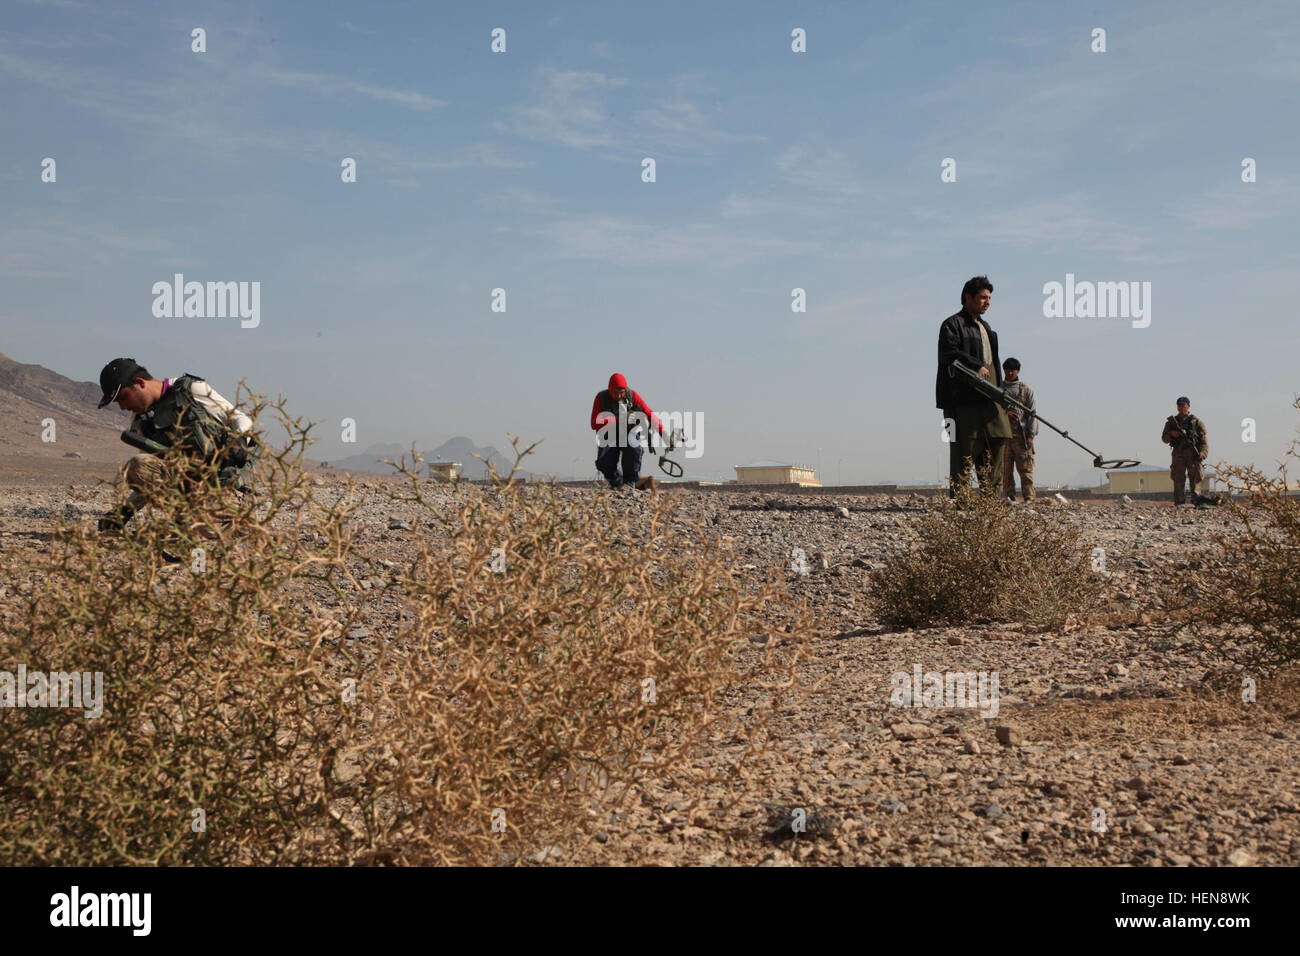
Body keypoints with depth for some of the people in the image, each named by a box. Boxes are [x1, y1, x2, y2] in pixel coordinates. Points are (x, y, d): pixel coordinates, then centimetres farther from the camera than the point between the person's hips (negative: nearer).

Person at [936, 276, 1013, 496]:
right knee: (964, 449, -8)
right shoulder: (952, 324, -1)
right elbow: (949, 354, -17)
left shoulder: (985, 328, 27)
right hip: (964, 399, -8)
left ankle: (990, 497, 9)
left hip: (989, 399, 9)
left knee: (997, 440, 4)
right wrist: (976, 366, -20)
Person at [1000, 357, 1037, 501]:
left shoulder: (1026, 390, 12)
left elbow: (1032, 413, 7)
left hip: (1021, 434, -1)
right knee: (1005, 469, 0)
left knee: (1026, 468, -6)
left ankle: (1029, 499, -7)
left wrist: (1030, 435, -3)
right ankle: (1009, 499, 3)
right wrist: (1004, 413, -12)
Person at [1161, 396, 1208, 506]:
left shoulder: (1196, 422, 6)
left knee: (1195, 482, -1)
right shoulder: (1171, 421, 13)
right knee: (1178, 482, -8)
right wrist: (1171, 434, -9)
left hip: (1193, 456, -1)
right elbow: (1164, 439, 13)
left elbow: (1204, 441, 1)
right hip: (1178, 456, 1)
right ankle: (1178, 504, -10)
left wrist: (1202, 454, -16)